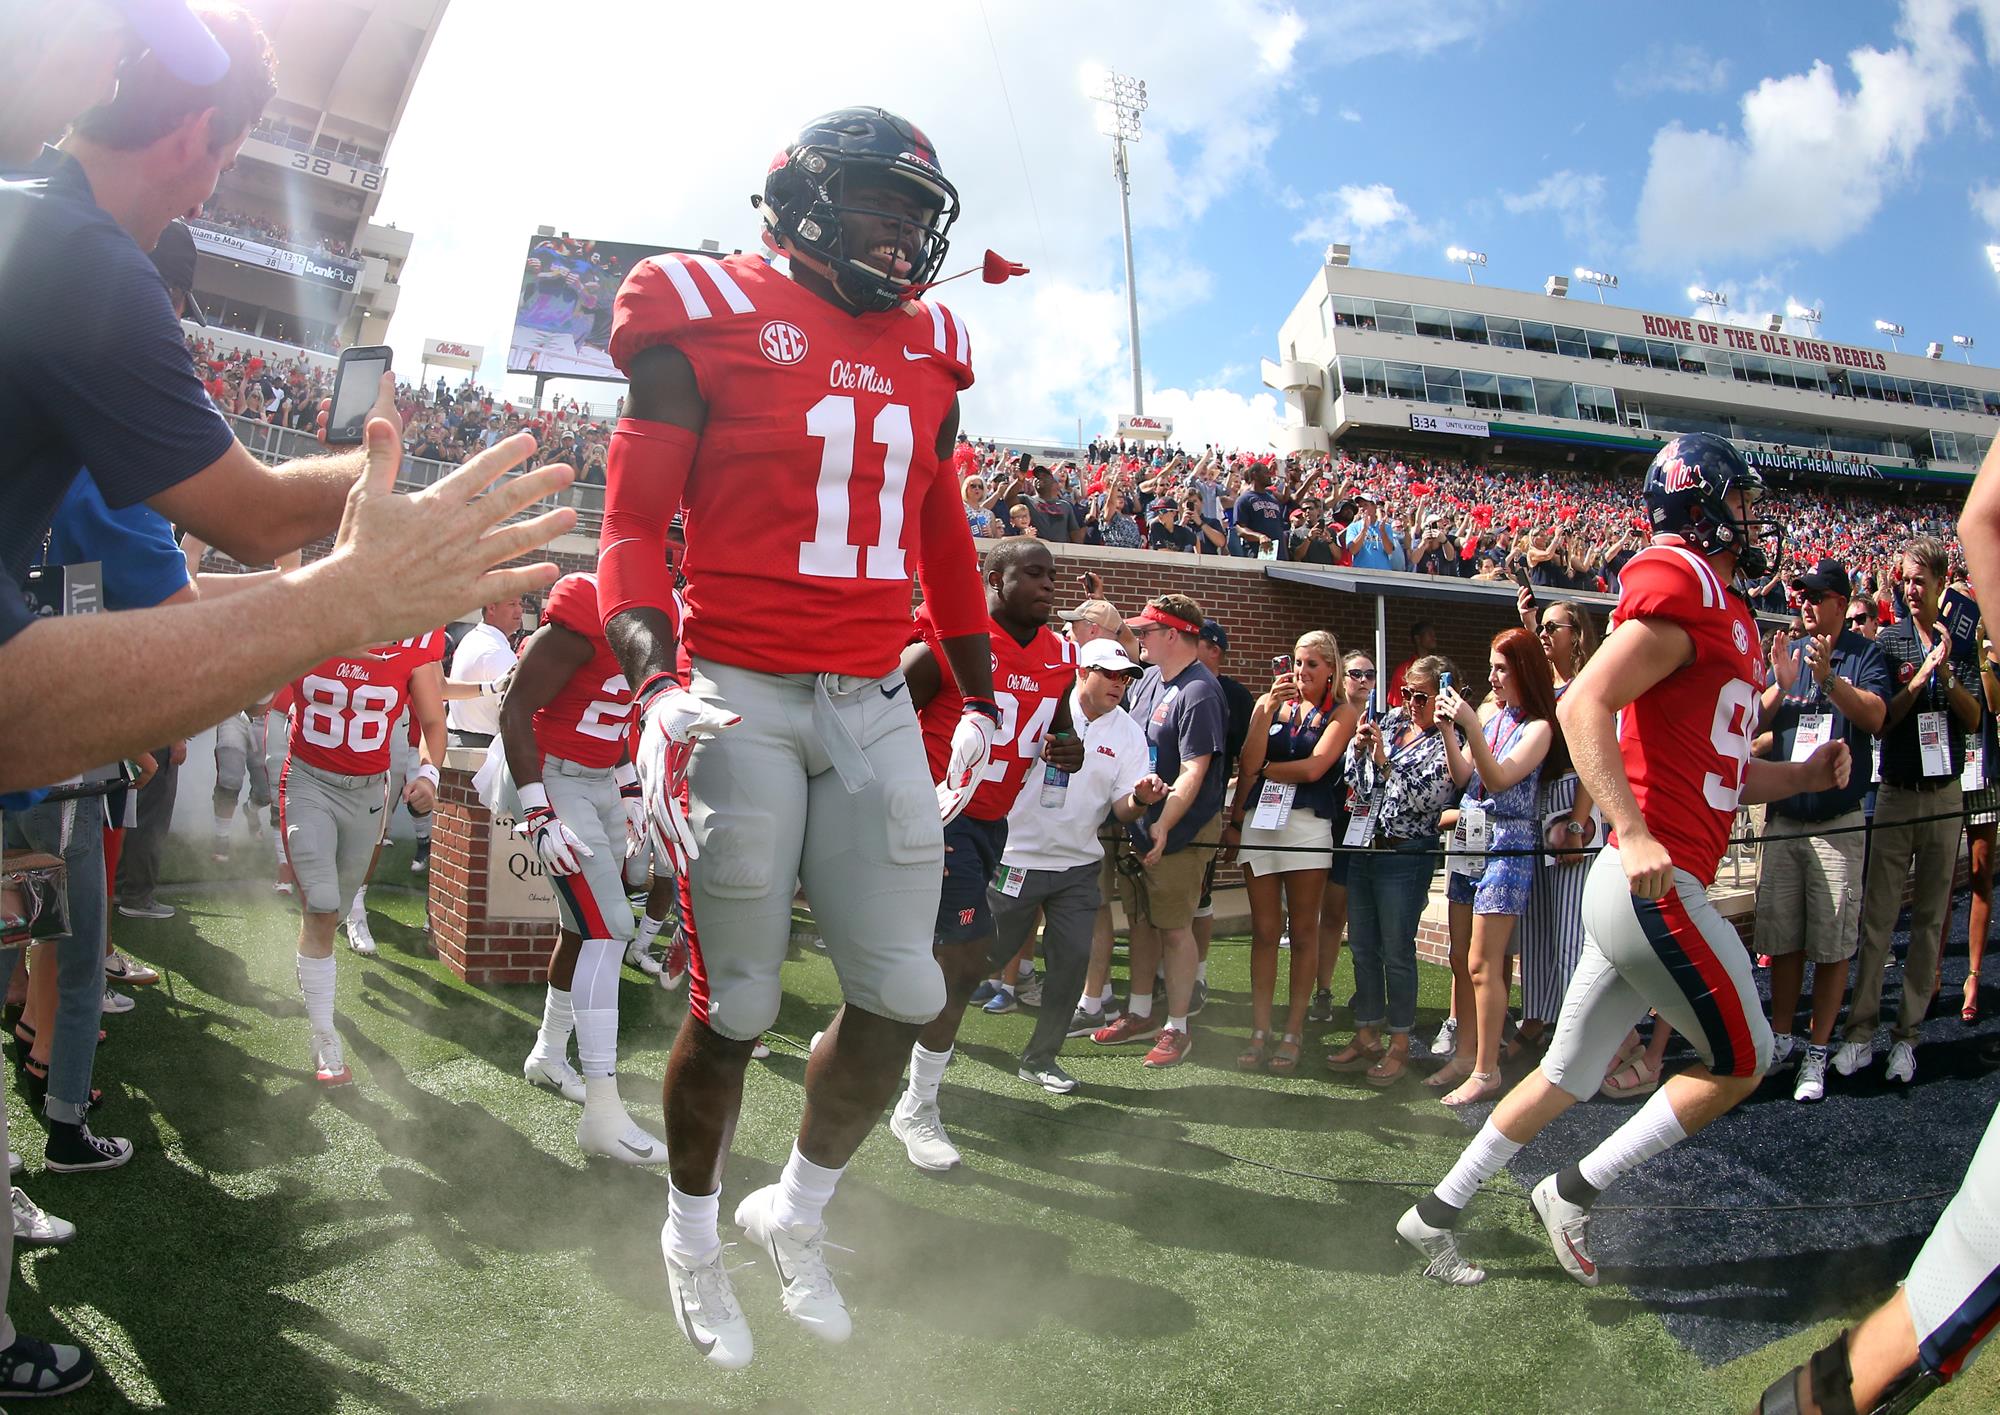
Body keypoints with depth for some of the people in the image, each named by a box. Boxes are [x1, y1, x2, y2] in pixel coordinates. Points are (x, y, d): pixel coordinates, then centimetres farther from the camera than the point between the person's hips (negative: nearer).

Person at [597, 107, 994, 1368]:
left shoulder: (928, 349, 15)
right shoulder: (713, 316, -1)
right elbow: (634, 523, -5)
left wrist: (983, 698, 20)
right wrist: (655, 683, -20)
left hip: (875, 707, 5)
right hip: (739, 697, -5)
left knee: (902, 997, 4)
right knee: (736, 1009, 3)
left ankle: (800, 1212, 31)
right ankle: (694, 1236, 32)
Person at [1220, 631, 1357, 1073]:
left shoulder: (1342, 713, 5)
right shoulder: (1271, 702, 12)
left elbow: (1314, 768, -8)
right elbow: (1248, 764, 0)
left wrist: (1264, 770, 2)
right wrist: (1268, 709, -7)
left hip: (1307, 825, -2)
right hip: (1258, 822, 3)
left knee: (1303, 932, 3)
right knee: (1263, 931, 4)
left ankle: (1293, 1033, 9)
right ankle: (1259, 1032, 8)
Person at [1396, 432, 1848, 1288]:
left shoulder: (1721, 610, 19)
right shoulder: (1682, 583, -11)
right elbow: (1585, 708, -24)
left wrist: (1804, 777, 9)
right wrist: (1634, 832, -31)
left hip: (1636, 887, 10)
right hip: (1657, 885, -10)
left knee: (1567, 1076, 15)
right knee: (1741, 1063, 4)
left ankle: (1436, 1215, 24)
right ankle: (1575, 1193, 12)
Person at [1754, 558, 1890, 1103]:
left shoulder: (1865, 655, 0)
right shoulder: (1786, 654, 10)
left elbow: (1875, 716, -16)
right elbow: (1754, 725, 5)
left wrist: (1828, 679, -28)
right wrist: (1782, 686, -12)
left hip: (1837, 822, -3)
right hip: (1782, 816, 3)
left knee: (1832, 944, 0)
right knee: (1781, 937, 9)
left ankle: (1817, 1054, 7)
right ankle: (1780, 1038, 20)